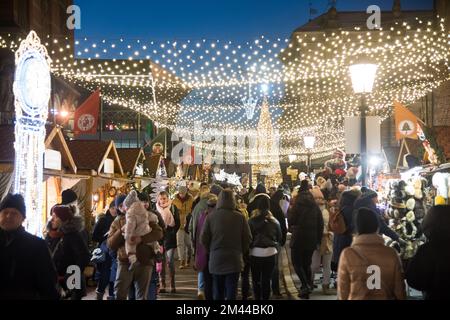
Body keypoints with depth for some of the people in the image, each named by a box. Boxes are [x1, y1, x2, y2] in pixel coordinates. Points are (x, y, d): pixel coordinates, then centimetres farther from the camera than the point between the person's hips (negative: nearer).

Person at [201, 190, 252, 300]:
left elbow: (204, 238, -2)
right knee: (231, 291, 4)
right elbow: (247, 238, -3)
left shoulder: (211, 216, -5)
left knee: (218, 293, 12)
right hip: (234, 259, -1)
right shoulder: (239, 217, -7)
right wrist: (242, 252, 13)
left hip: (216, 259, 1)